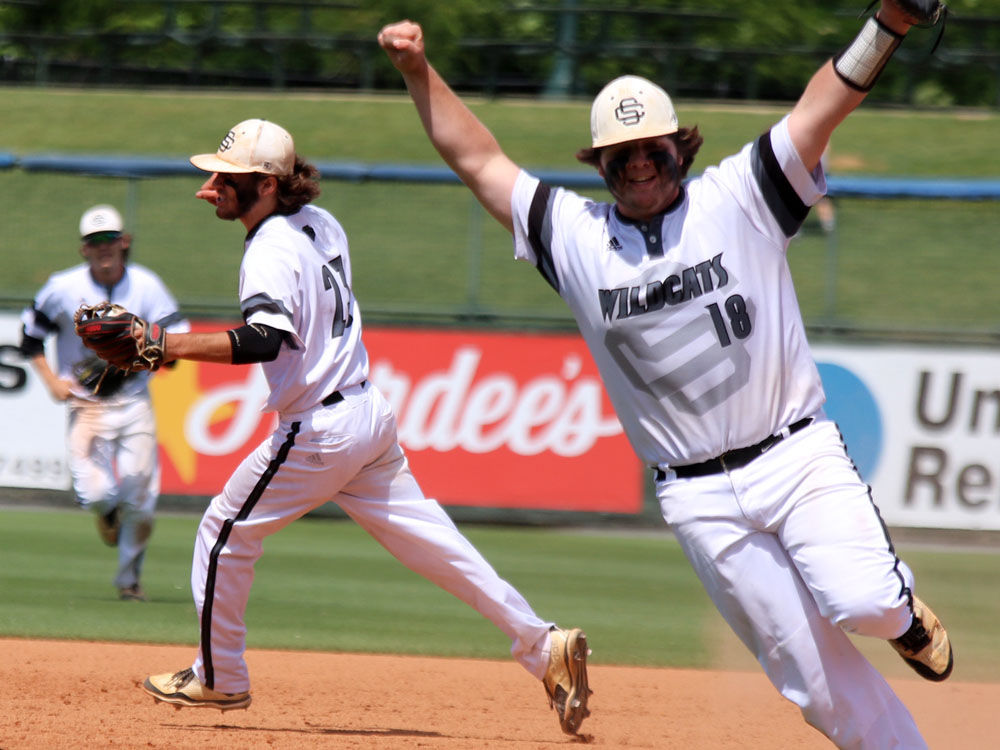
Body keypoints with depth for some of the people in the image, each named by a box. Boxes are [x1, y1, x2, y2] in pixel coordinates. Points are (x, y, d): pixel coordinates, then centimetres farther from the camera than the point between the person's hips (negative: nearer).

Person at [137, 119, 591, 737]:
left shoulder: (271, 252, -19)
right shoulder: (320, 222, 8)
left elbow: (266, 339, -34)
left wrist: (168, 347, -34)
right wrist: (232, 202, 22)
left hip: (319, 429, -9)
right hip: (371, 412, 9)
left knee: (225, 534, 7)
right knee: (430, 543, 10)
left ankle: (220, 678, 18)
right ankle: (542, 645, 5)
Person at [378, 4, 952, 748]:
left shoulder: (737, 199, -1)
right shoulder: (577, 237, 7)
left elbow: (826, 103, -10)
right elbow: (479, 159, 10)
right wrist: (419, 71, 1)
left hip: (799, 457, -2)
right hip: (700, 500, 2)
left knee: (862, 604, -24)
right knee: (811, 672, 0)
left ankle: (902, 608, 12)